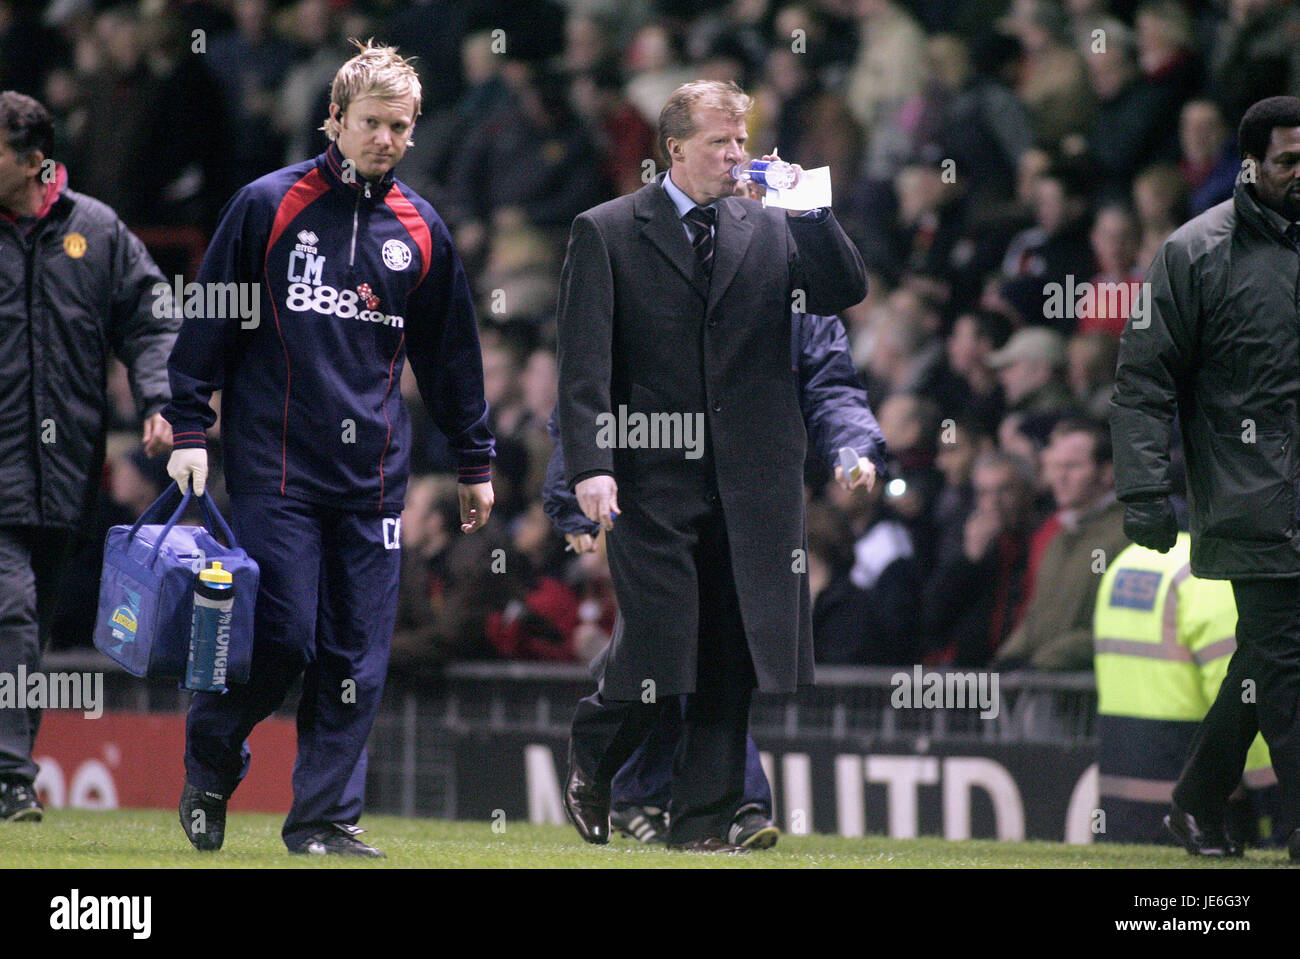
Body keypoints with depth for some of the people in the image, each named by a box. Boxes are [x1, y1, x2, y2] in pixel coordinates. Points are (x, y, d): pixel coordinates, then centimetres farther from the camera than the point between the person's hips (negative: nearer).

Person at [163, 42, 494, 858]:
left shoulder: (420, 230, 11)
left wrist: (475, 462, 21)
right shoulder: (268, 207, 1)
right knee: (283, 634, -10)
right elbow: (207, 322, 3)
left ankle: (326, 815, 4)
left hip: (375, 472, 4)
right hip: (274, 463, -4)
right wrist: (189, 429, -3)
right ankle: (210, 759, 15)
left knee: (357, 653, -1)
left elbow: (451, 353, 20)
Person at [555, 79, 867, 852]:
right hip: (656, 478, -3)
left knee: (732, 663, 2)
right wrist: (590, 465, -12)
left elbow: (846, 293, 4)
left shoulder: (772, 229, 13)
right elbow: (584, 364, -3)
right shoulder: (607, 233, 3)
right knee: (658, 652, -5)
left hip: (755, 480, 3)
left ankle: (704, 821, 10)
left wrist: (812, 213, -6)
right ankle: (592, 763, 23)